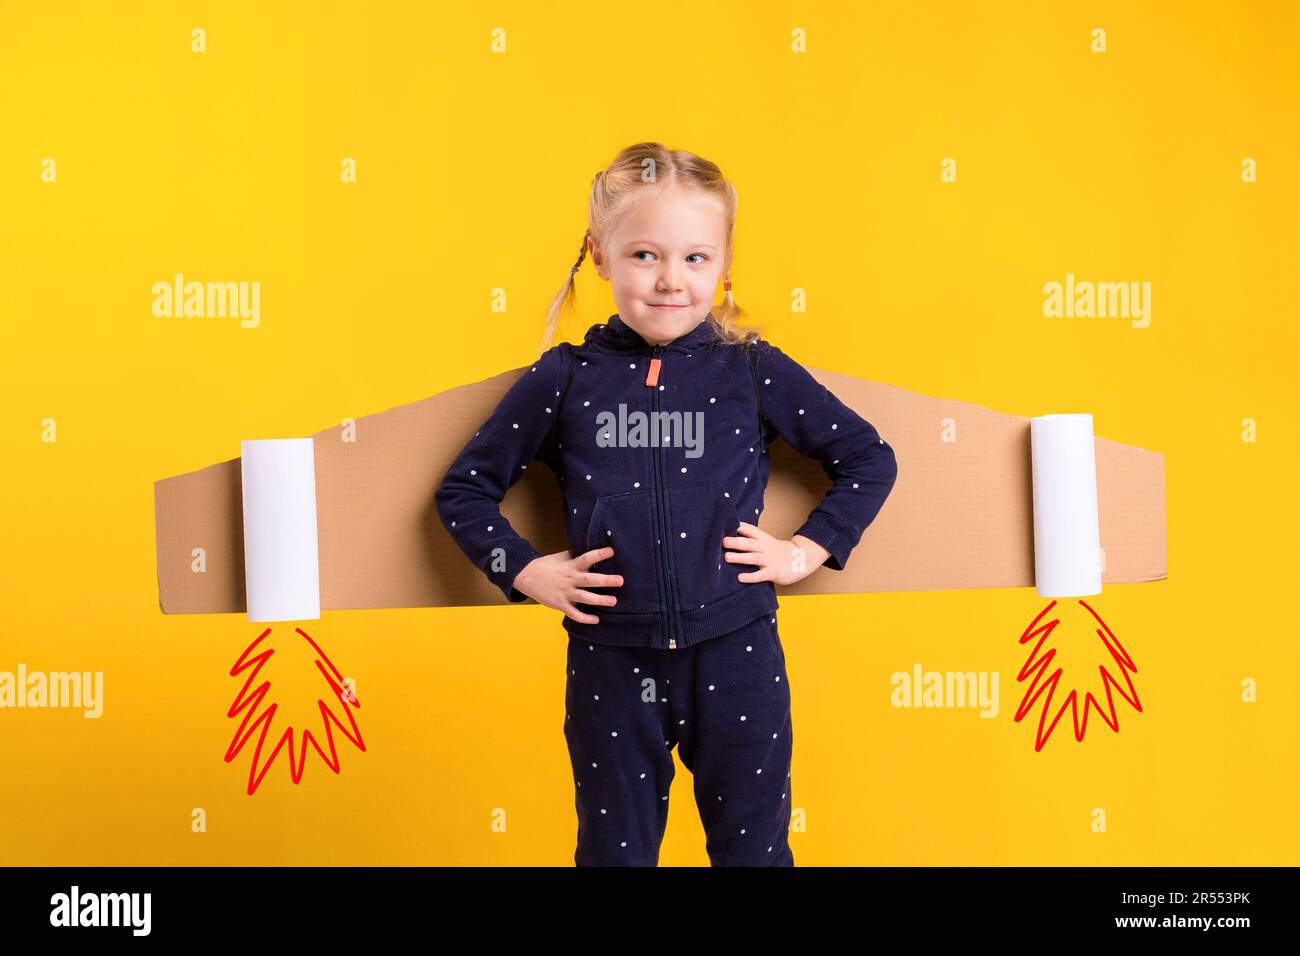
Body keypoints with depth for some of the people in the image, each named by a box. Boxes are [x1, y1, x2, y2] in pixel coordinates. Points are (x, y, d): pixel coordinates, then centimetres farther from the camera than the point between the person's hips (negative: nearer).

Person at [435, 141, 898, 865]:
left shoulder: (755, 370, 0)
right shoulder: (564, 378, 1)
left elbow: (869, 459, 10)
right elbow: (464, 488, 9)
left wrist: (808, 551, 1)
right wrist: (525, 570, -1)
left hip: (736, 651, 0)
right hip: (610, 662, 1)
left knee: (754, 849, 12)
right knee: (614, 849, 14)